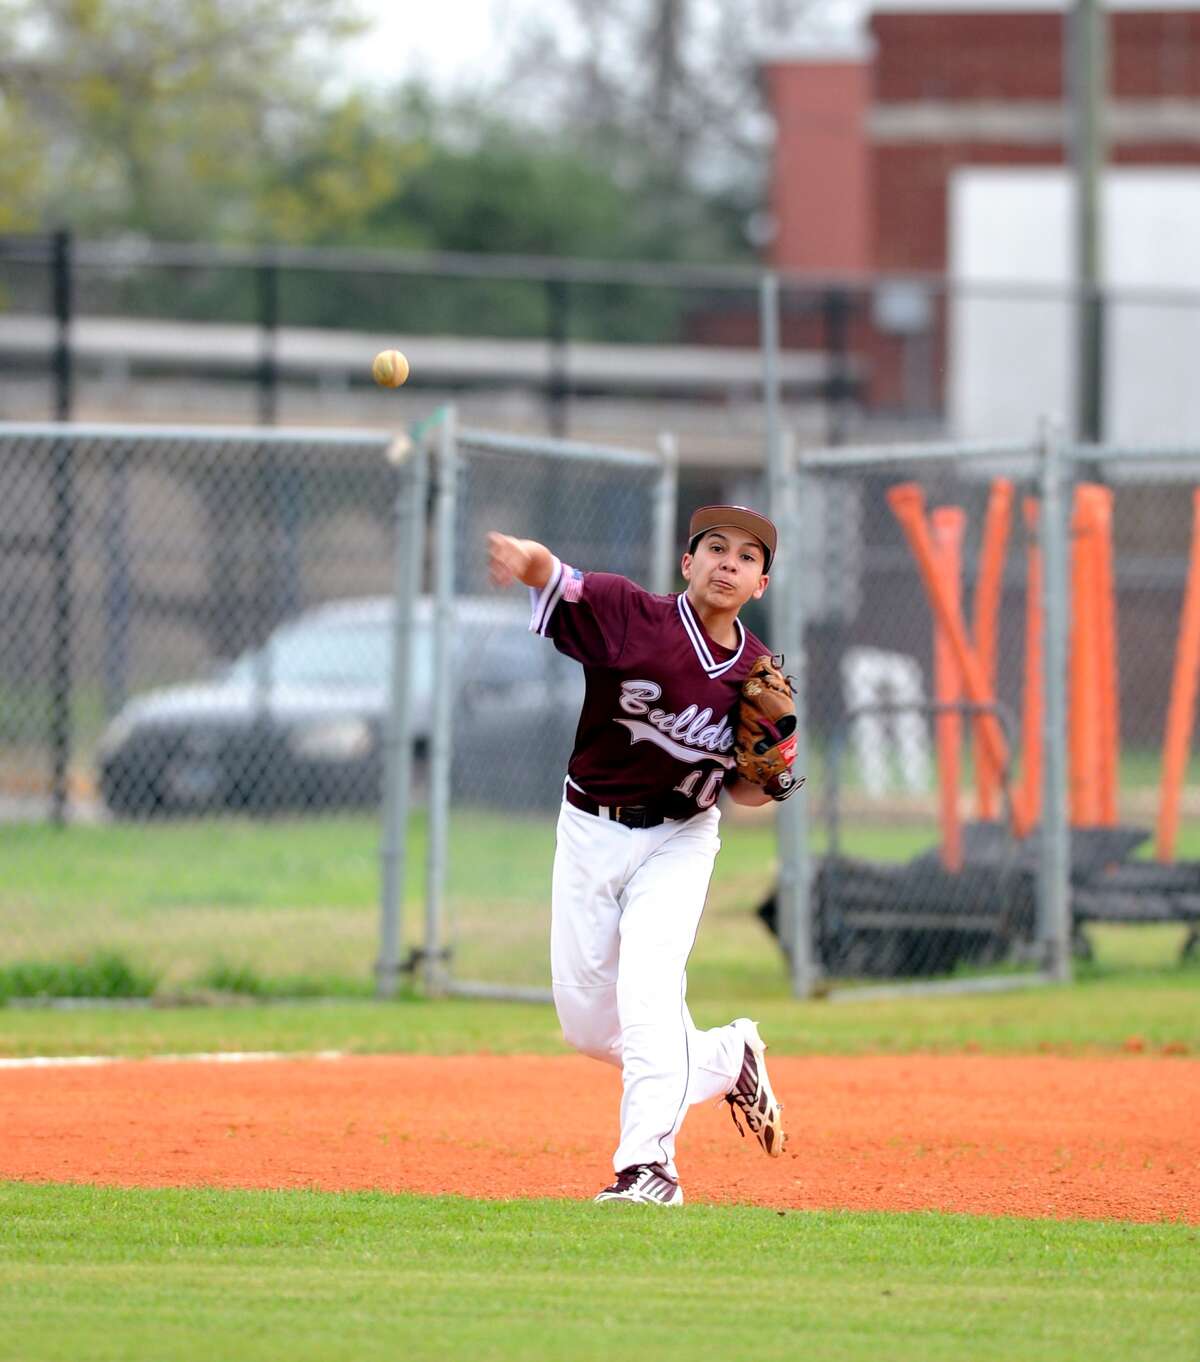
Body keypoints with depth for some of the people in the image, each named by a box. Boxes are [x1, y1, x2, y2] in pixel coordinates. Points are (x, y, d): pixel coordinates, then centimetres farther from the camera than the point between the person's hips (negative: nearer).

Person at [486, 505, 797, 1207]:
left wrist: (772, 777, -19)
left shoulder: (758, 676, -5)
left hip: (679, 840, -1)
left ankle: (650, 1165, -25)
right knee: (588, 1024, 6)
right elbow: (548, 571, -32)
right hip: (590, 833, 1)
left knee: (648, 986, -24)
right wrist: (522, 557, -56)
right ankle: (727, 1061, 31)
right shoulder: (627, 613, -14)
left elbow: (744, 791, 5)